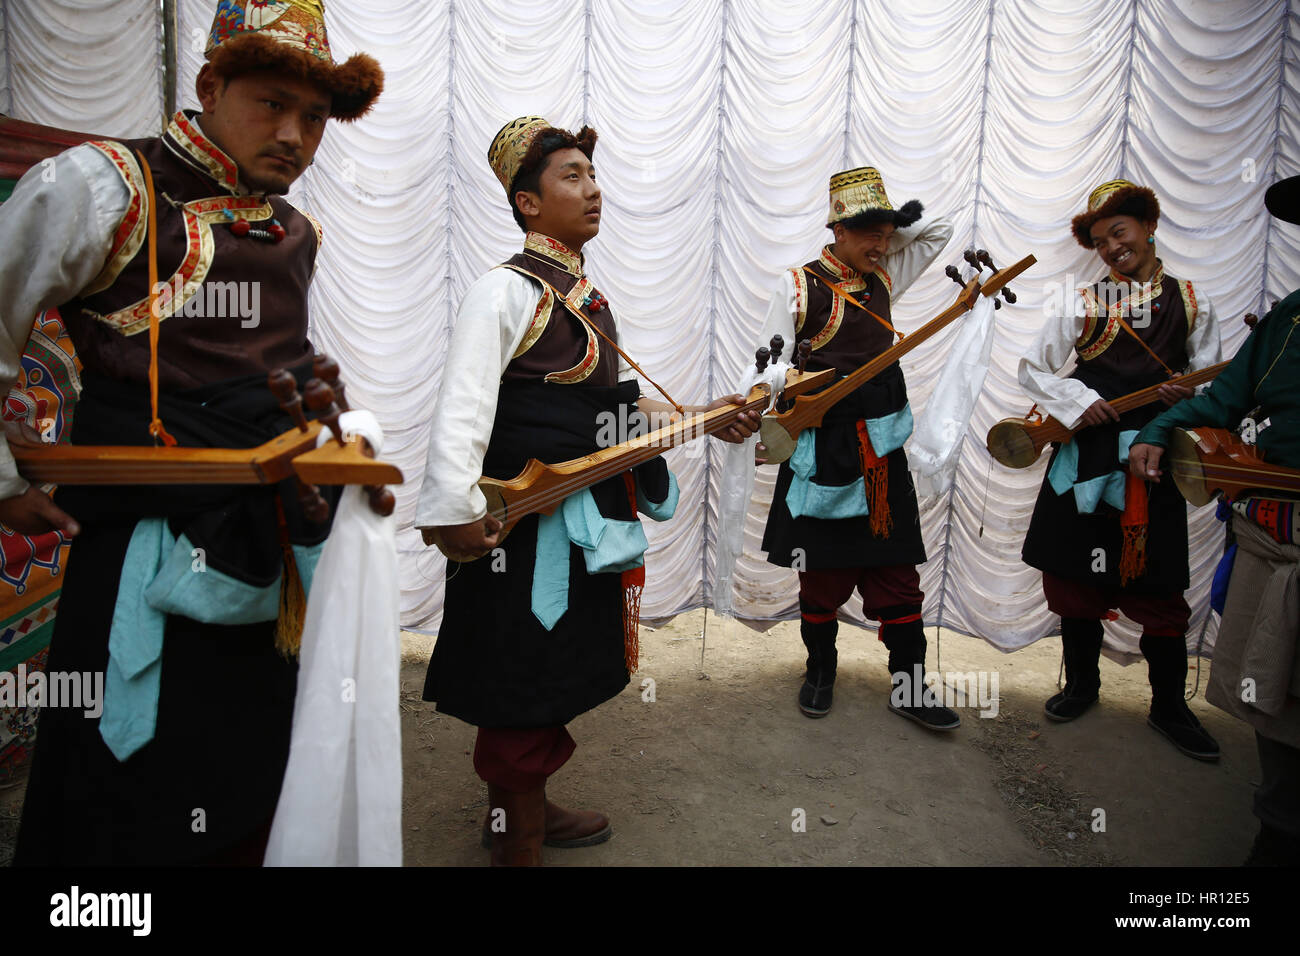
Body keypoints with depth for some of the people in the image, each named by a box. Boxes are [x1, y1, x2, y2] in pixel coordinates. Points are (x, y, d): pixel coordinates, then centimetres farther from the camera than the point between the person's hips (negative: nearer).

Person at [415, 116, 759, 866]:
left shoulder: (589, 295, 14)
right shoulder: (508, 290, -13)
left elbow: (617, 398, 20)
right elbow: (463, 408, -23)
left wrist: (704, 418, 11)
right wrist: (456, 510, -33)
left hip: (590, 523, 9)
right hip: (529, 526, -9)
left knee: (560, 671, 21)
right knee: (521, 685, 4)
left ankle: (531, 808, 42)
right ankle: (516, 841, 25)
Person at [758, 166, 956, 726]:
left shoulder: (883, 279, 12)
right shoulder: (798, 285, -3)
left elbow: (940, 231, 24)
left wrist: (896, 224, 8)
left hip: (882, 447, 4)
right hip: (823, 448, -4)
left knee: (896, 571, 5)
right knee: (822, 572, 7)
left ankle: (908, 687, 15)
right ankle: (821, 671, 26)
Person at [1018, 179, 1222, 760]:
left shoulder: (1191, 303, 7)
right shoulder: (1082, 304, 5)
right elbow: (1033, 368, 6)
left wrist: (1188, 394, -14)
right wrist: (1077, 401, -10)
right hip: (1086, 454, 1)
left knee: (1158, 586, 4)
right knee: (1075, 576, 7)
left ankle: (1169, 706, 22)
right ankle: (1081, 684, 27)